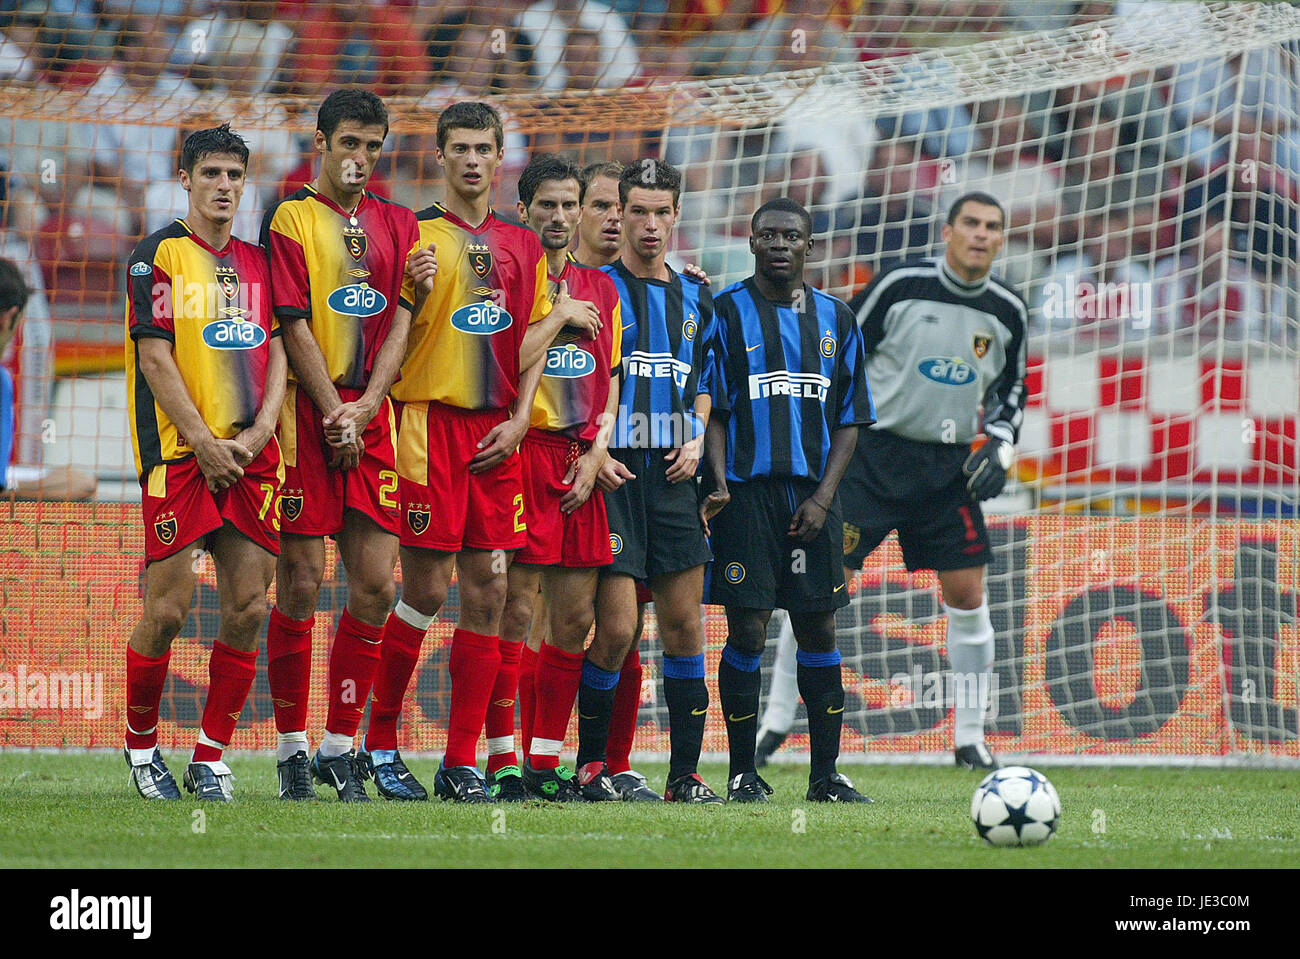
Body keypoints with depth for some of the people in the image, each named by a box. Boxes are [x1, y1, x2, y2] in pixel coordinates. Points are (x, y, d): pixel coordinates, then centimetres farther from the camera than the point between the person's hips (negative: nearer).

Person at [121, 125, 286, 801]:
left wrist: (257, 433, -4)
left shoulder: (257, 263, 16)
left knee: (248, 607, -2)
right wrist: (203, 441, -12)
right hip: (178, 450, -5)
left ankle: (210, 759, 7)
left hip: (252, 457, 5)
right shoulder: (157, 256, 0)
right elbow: (155, 358, -6)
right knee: (168, 610, -7)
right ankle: (141, 745, 13)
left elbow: (275, 351, 12)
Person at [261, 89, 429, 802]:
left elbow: (400, 320, 6)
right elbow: (295, 328, -5)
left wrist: (366, 407, -7)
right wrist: (334, 412, -11)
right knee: (300, 581, -4)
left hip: (373, 414, 4)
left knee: (375, 584, -1)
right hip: (308, 412, -4)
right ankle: (290, 745, 4)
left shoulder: (398, 225, 15)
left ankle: (340, 743, 7)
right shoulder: (291, 219, 1)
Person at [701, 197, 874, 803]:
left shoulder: (835, 319, 11)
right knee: (747, 632, -5)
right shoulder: (727, 311, 2)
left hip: (812, 494, 3)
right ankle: (742, 774, 3)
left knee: (818, 630, 4)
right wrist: (719, 484, -14)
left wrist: (823, 497, -1)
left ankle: (826, 775, 10)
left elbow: (848, 420, 11)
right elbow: (711, 410, 0)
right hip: (747, 490, -3)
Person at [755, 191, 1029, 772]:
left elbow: (1010, 389, 18)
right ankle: (778, 719, 3)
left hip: (948, 464, 4)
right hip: (873, 451, -4)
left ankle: (970, 739, 9)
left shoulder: (1007, 311, 3)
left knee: (967, 593, -1)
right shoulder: (901, 286, -10)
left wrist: (1000, 447, 2)